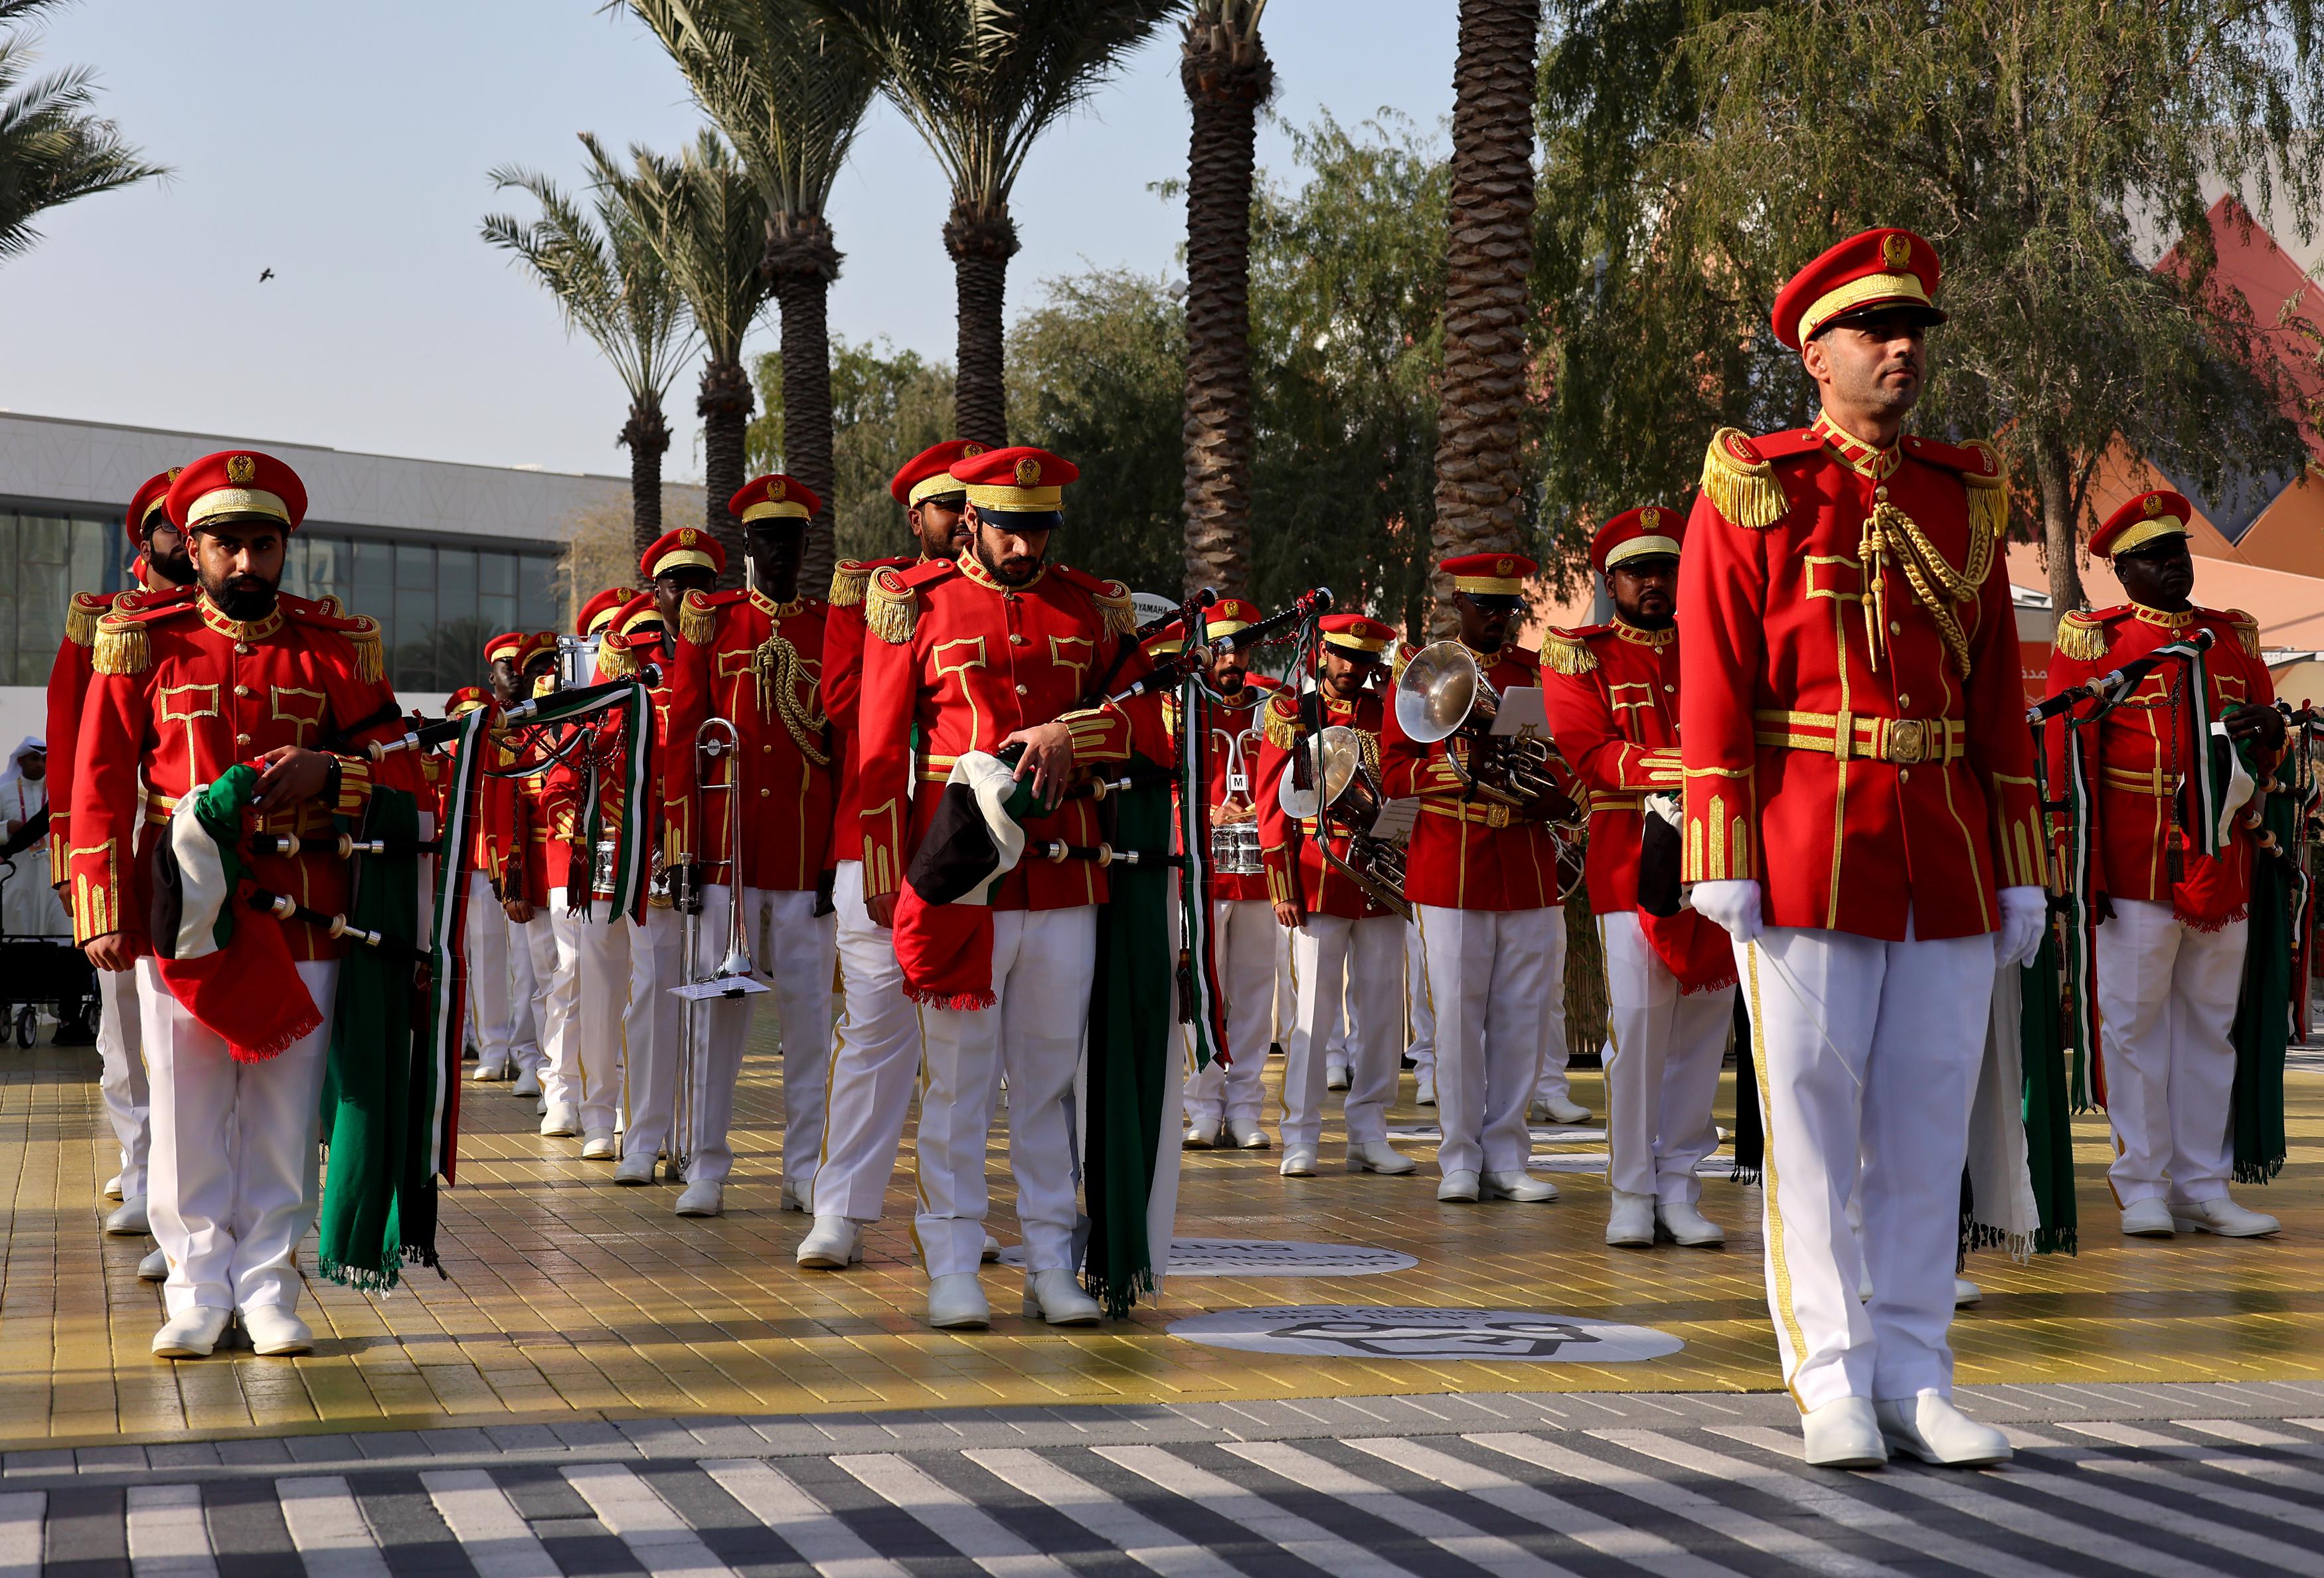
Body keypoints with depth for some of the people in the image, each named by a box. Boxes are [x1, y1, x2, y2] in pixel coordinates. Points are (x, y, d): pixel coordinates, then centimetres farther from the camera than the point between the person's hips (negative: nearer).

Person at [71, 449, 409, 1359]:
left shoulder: (335, 648, 7)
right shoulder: (144, 643, 4)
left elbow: (400, 762, 9)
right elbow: (101, 784, 3)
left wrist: (328, 772, -13)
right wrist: (105, 914, -5)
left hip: (303, 918, 1)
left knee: (285, 1112, 3)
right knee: (186, 1111, 1)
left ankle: (269, 1291, 12)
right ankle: (198, 1292, 10)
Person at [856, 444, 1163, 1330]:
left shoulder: (1094, 608, 10)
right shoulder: (915, 603, 3)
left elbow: (1153, 726, 4)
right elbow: (881, 752, 3)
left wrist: (1071, 735, -15)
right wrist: (885, 878, 0)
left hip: (1067, 879, 3)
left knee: (1051, 1075, 7)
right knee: (957, 1075, 1)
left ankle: (1052, 1267, 13)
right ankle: (953, 1269, 6)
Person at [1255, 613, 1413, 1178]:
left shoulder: (1391, 713, 11)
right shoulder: (1290, 715, 4)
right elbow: (1273, 804, 1)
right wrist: (1283, 887, -6)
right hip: (1320, 880, -3)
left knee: (1381, 1009, 5)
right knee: (1315, 1009, -4)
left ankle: (1369, 1136, 12)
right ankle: (1301, 1140, 1)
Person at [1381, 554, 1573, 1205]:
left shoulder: (1540, 671, 12)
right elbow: (1393, 771, -1)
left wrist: (1553, 800, -9)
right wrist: (1454, 770, -19)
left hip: (1530, 869, 3)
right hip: (1450, 867, -3)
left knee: (1523, 1016, 3)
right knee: (1458, 1014, -2)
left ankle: (1506, 1158, 11)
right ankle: (1461, 1163, 6)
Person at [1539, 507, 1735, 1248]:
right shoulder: (1578, 656, 5)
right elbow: (1592, 754, -8)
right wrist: (1682, 767, -21)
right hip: (1631, 858, -4)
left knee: (1705, 1020, 2)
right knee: (1638, 1017, -10)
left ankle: (1678, 1186, 8)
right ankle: (1632, 1192, -2)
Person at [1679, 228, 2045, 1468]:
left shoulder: (1966, 499, 12)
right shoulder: (1751, 491, 0)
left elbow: (1998, 695, 13)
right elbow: (1712, 688, -4)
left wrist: (2019, 869, 8)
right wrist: (1722, 858, -11)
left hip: (1948, 865, 4)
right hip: (1806, 856, -4)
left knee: (1928, 1119, 6)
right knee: (1811, 1115, 0)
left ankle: (1915, 1381, 12)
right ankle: (1834, 1386, 7)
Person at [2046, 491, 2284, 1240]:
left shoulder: (2234, 637, 14)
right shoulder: (2092, 639, 1)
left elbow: (2272, 751, 19)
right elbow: (2066, 759, -3)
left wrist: (2267, 724, -7)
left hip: (2223, 863, 4)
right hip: (2137, 868, -4)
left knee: (2210, 1025, 8)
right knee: (2135, 1023, 0)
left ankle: (2203, 1186, 14)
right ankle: (2143, 1186, 7)